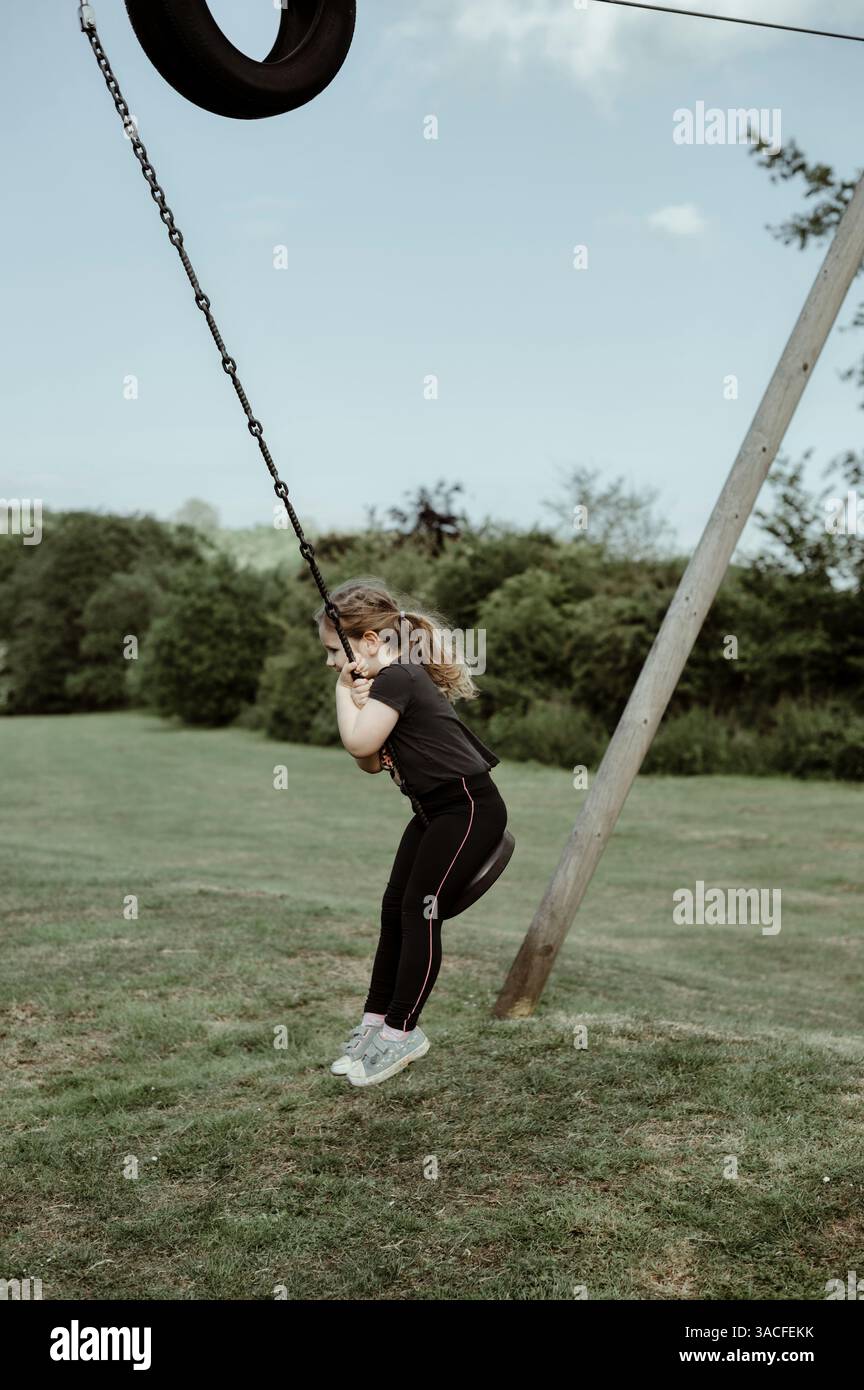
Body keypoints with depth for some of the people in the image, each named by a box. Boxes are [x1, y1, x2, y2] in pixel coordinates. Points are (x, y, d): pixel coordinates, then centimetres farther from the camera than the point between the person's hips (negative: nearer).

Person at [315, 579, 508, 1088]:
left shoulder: (396, 678, -19)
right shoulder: (388, 681, 11)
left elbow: (359, 743, -28)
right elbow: (370, 762, 8)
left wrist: (344, 693, -12)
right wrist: (357, 699, -7)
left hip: (469, 807, -10)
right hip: (435, 809, 10)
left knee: (420, 912, -8)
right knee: (395, 908, 9)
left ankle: (400, 1032, 2)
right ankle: (375, 1022, 16)